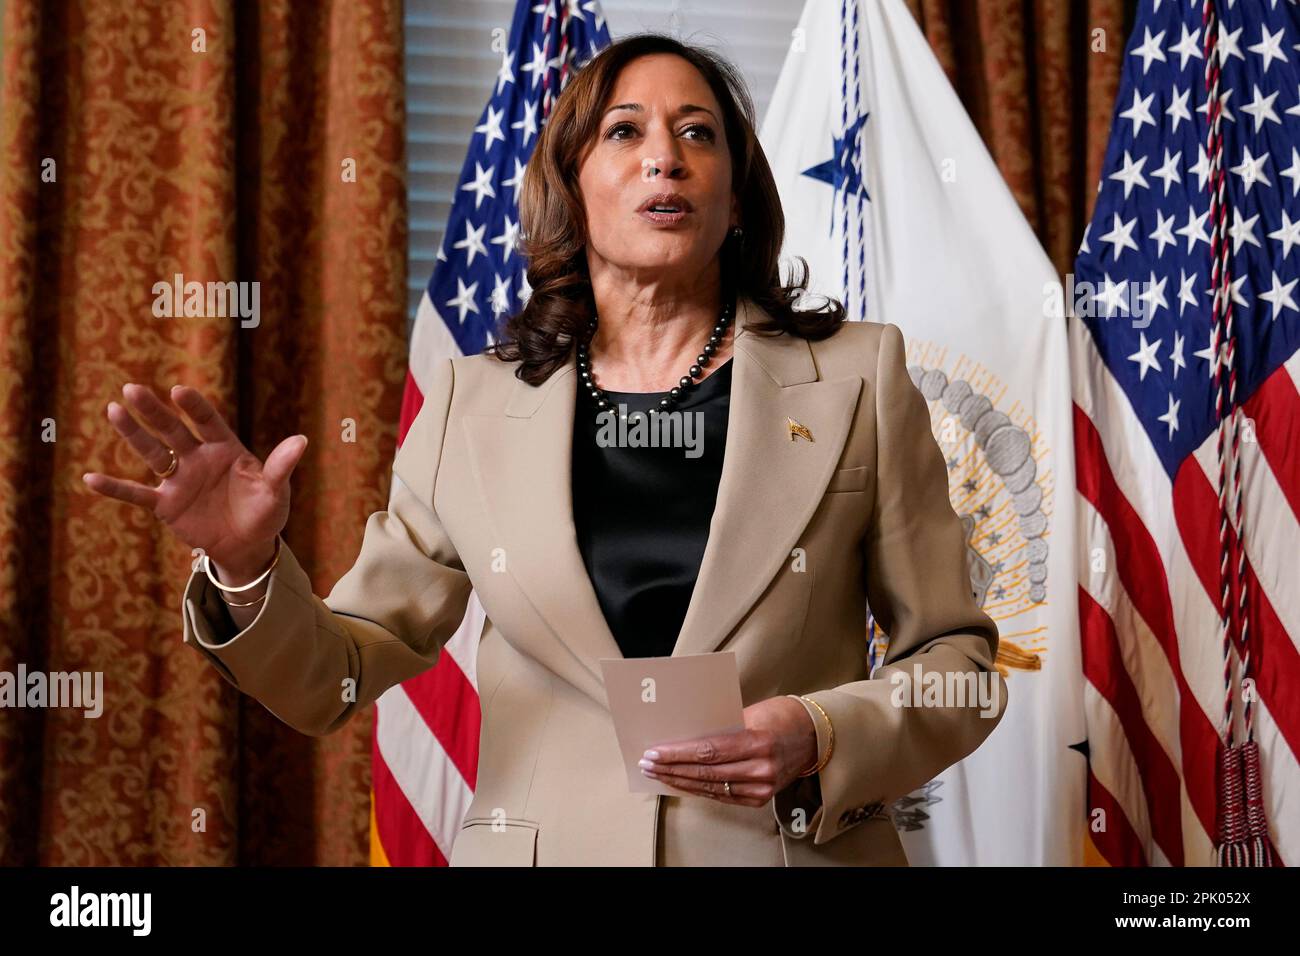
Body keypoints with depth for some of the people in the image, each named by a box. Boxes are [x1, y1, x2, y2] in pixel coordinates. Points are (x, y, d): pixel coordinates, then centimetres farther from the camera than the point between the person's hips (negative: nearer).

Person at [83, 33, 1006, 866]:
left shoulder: (858, 377, -1)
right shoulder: (471, 404, 2)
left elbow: (957, 658, 1)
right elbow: (336, 682, 2)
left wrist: (823, 739, -16)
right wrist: (246, 567, -17)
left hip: (789, 847, -1)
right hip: (543, 845, 1)